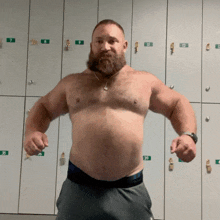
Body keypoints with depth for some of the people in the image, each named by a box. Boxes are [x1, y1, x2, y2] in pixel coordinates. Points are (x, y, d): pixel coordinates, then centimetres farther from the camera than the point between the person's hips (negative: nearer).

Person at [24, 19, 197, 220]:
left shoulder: (144, 81, 7)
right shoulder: (72, 83, 11)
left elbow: (178, 104, 13)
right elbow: (43, 107, 20)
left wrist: (188, 135, -6)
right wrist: (32, 131, -2)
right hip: (80, 185, 1)